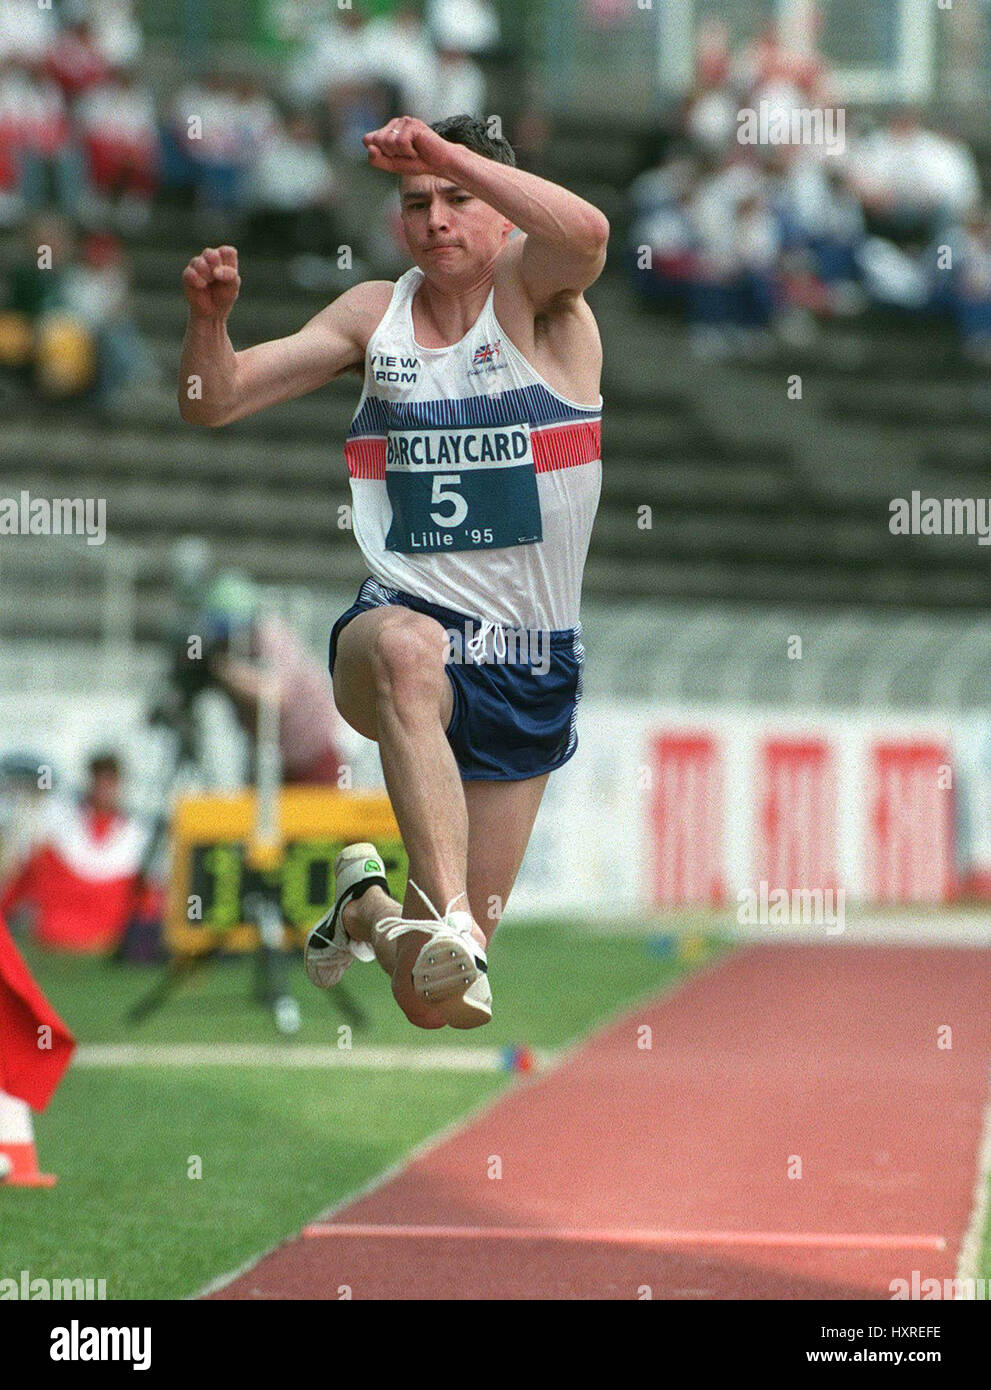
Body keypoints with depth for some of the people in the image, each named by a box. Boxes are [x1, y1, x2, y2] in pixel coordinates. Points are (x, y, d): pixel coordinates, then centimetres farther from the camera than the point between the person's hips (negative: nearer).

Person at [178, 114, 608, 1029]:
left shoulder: (533, 295, -2)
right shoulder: (376, 316, 8)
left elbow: (586, 234, -28)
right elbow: (214, 404, 10)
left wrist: (449, 153, -35)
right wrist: (210, 319, -11)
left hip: (531, 660, -1)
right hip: (406, 611, 1)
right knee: (407, 652, -43)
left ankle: (370, 911, 39)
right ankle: (447, 923, -47)